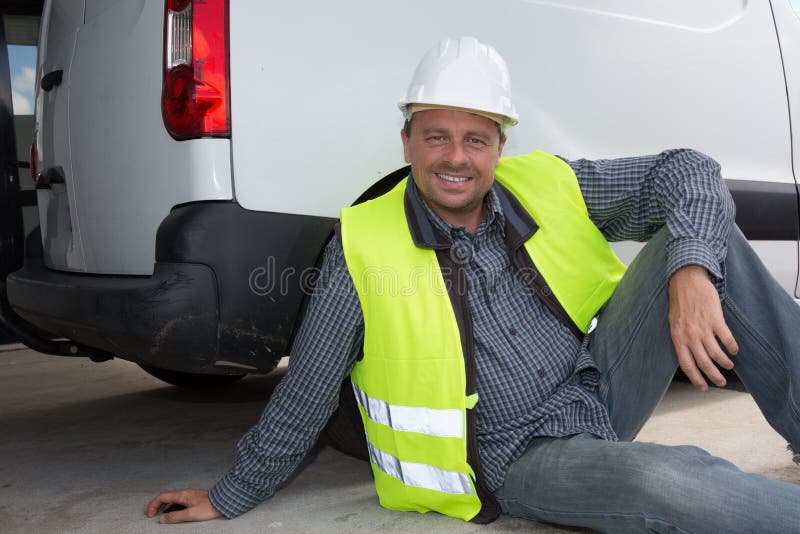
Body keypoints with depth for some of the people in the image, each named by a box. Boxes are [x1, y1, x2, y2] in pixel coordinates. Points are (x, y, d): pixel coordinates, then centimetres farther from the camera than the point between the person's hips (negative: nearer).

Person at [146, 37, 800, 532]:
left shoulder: (544, 187, -3)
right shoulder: (361, 249, -13)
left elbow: (686, 172, -3)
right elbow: (302, 398, -4)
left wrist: (690, 270, -23)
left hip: (603, 393, 5)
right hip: (526, 458, -4)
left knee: (708, 237, -10)